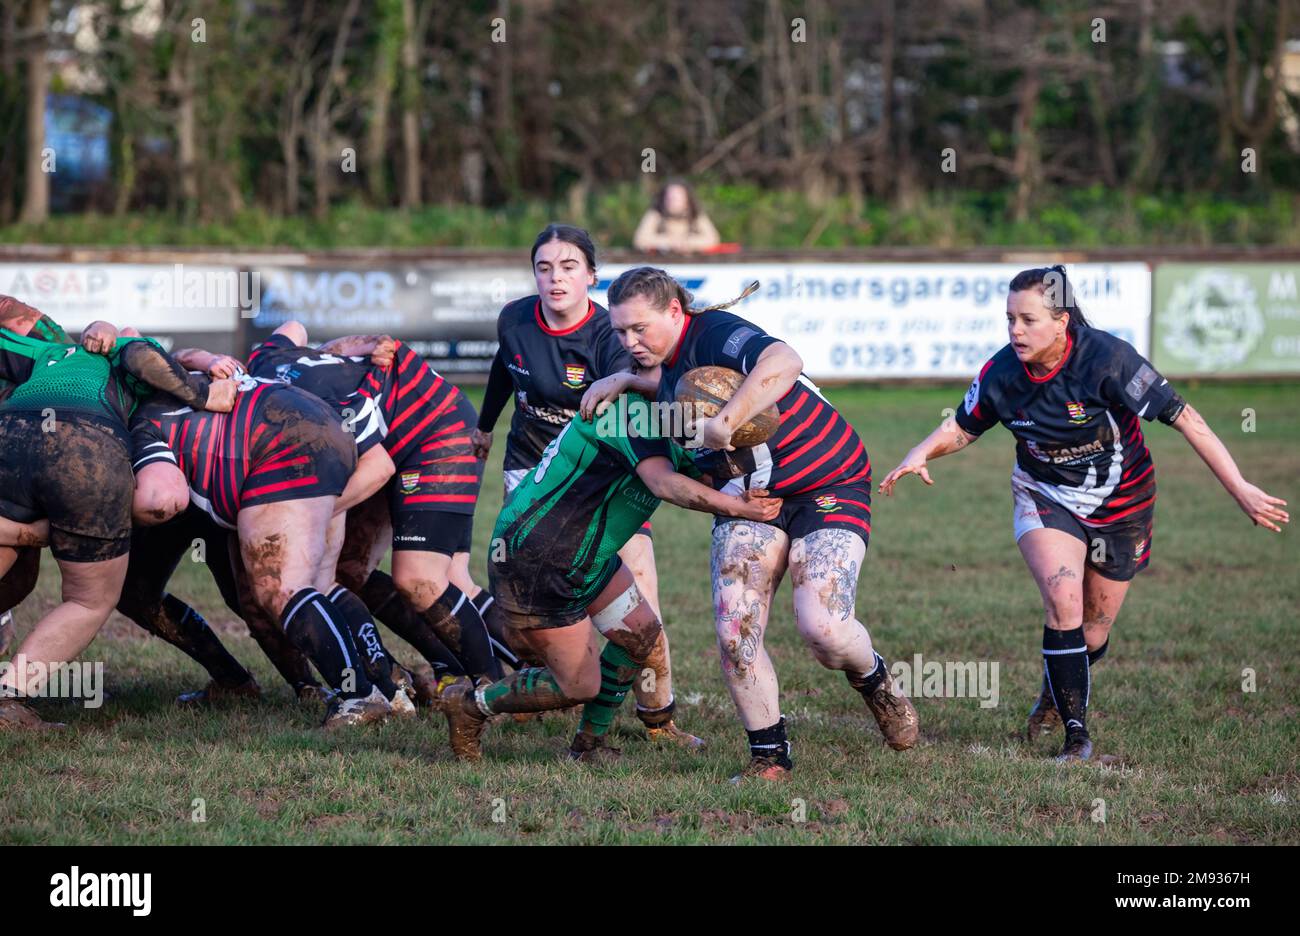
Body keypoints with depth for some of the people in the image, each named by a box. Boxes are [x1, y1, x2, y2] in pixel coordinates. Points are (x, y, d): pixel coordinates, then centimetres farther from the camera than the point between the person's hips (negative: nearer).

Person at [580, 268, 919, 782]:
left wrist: (726, 422, -48)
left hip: (829, 487, -7)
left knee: (822, 628, -21)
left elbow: (784, 362, -45)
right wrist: (625, 381, 15)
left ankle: (874, 680, 14)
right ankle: (770, 755, 4)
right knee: (734, 632, -11)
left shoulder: (715, 333, -24)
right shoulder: (668, 363, 4)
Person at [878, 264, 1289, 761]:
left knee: (1094, 630, 8)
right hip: (1045, 497, 1)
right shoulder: (1001, 374, -17)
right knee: (1063, 601, -22)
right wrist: (921, 455, -18)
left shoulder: (1106, 359, -29)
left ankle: (1057, 692, 43)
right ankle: (1075, 733, -9)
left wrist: (1240, 489, -28)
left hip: (1120, 504, -1)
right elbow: (962, 426, 3)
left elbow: (1184, 418, -26)